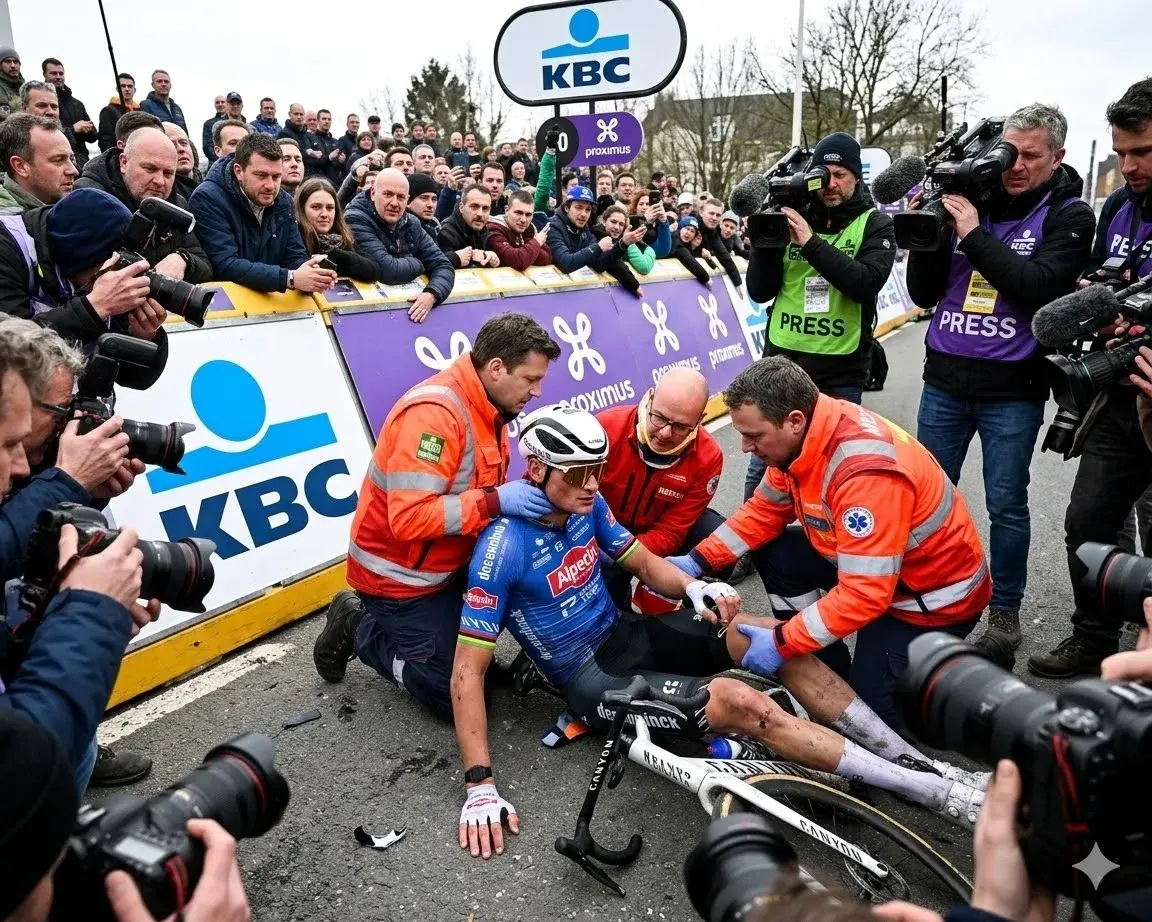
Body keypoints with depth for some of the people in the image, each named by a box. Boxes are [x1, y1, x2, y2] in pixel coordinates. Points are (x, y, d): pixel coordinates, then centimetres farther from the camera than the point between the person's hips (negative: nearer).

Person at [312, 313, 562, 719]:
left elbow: (478, 490, 5)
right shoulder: (433, 413, -28)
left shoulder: (487, 407, 2)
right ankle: (359, 628, 13)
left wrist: (524, 497, -12)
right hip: (400, 575, -9)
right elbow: (409, 518, -33)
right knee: (459, 699, -1)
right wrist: (495, 502, -34)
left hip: (450, 564, 9)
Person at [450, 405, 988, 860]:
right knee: (743, 704, -26)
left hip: (626, 634, 7)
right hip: (590, 678, -7)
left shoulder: (586, 505, -3)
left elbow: (644, 563, 8)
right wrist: (480, 785, -24)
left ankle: (916, 760, -1)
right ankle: (931, 791, -17)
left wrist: (694, 587, -15)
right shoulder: (505, 548, -22)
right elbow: (468, 670, -20)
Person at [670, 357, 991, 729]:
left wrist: (782, 643, -29)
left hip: (935, 593, -8)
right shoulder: (805, 436, -11)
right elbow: (763, 511, 2)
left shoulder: (864, 473, -37)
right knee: (771, 551, 1)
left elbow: (864, 595, -35)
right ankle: (827, 665, 10)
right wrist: (697, 561, -7)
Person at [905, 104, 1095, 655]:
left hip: (1012, 388, -3)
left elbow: (1040, 287, -18)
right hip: (944, 379, 3)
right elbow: (924, 294, 5)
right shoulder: (969, 199, 6)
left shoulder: (1068, 215, -1)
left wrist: (975, 235, -20)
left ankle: (1005, 606, 23)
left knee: (1006, 505, 5)